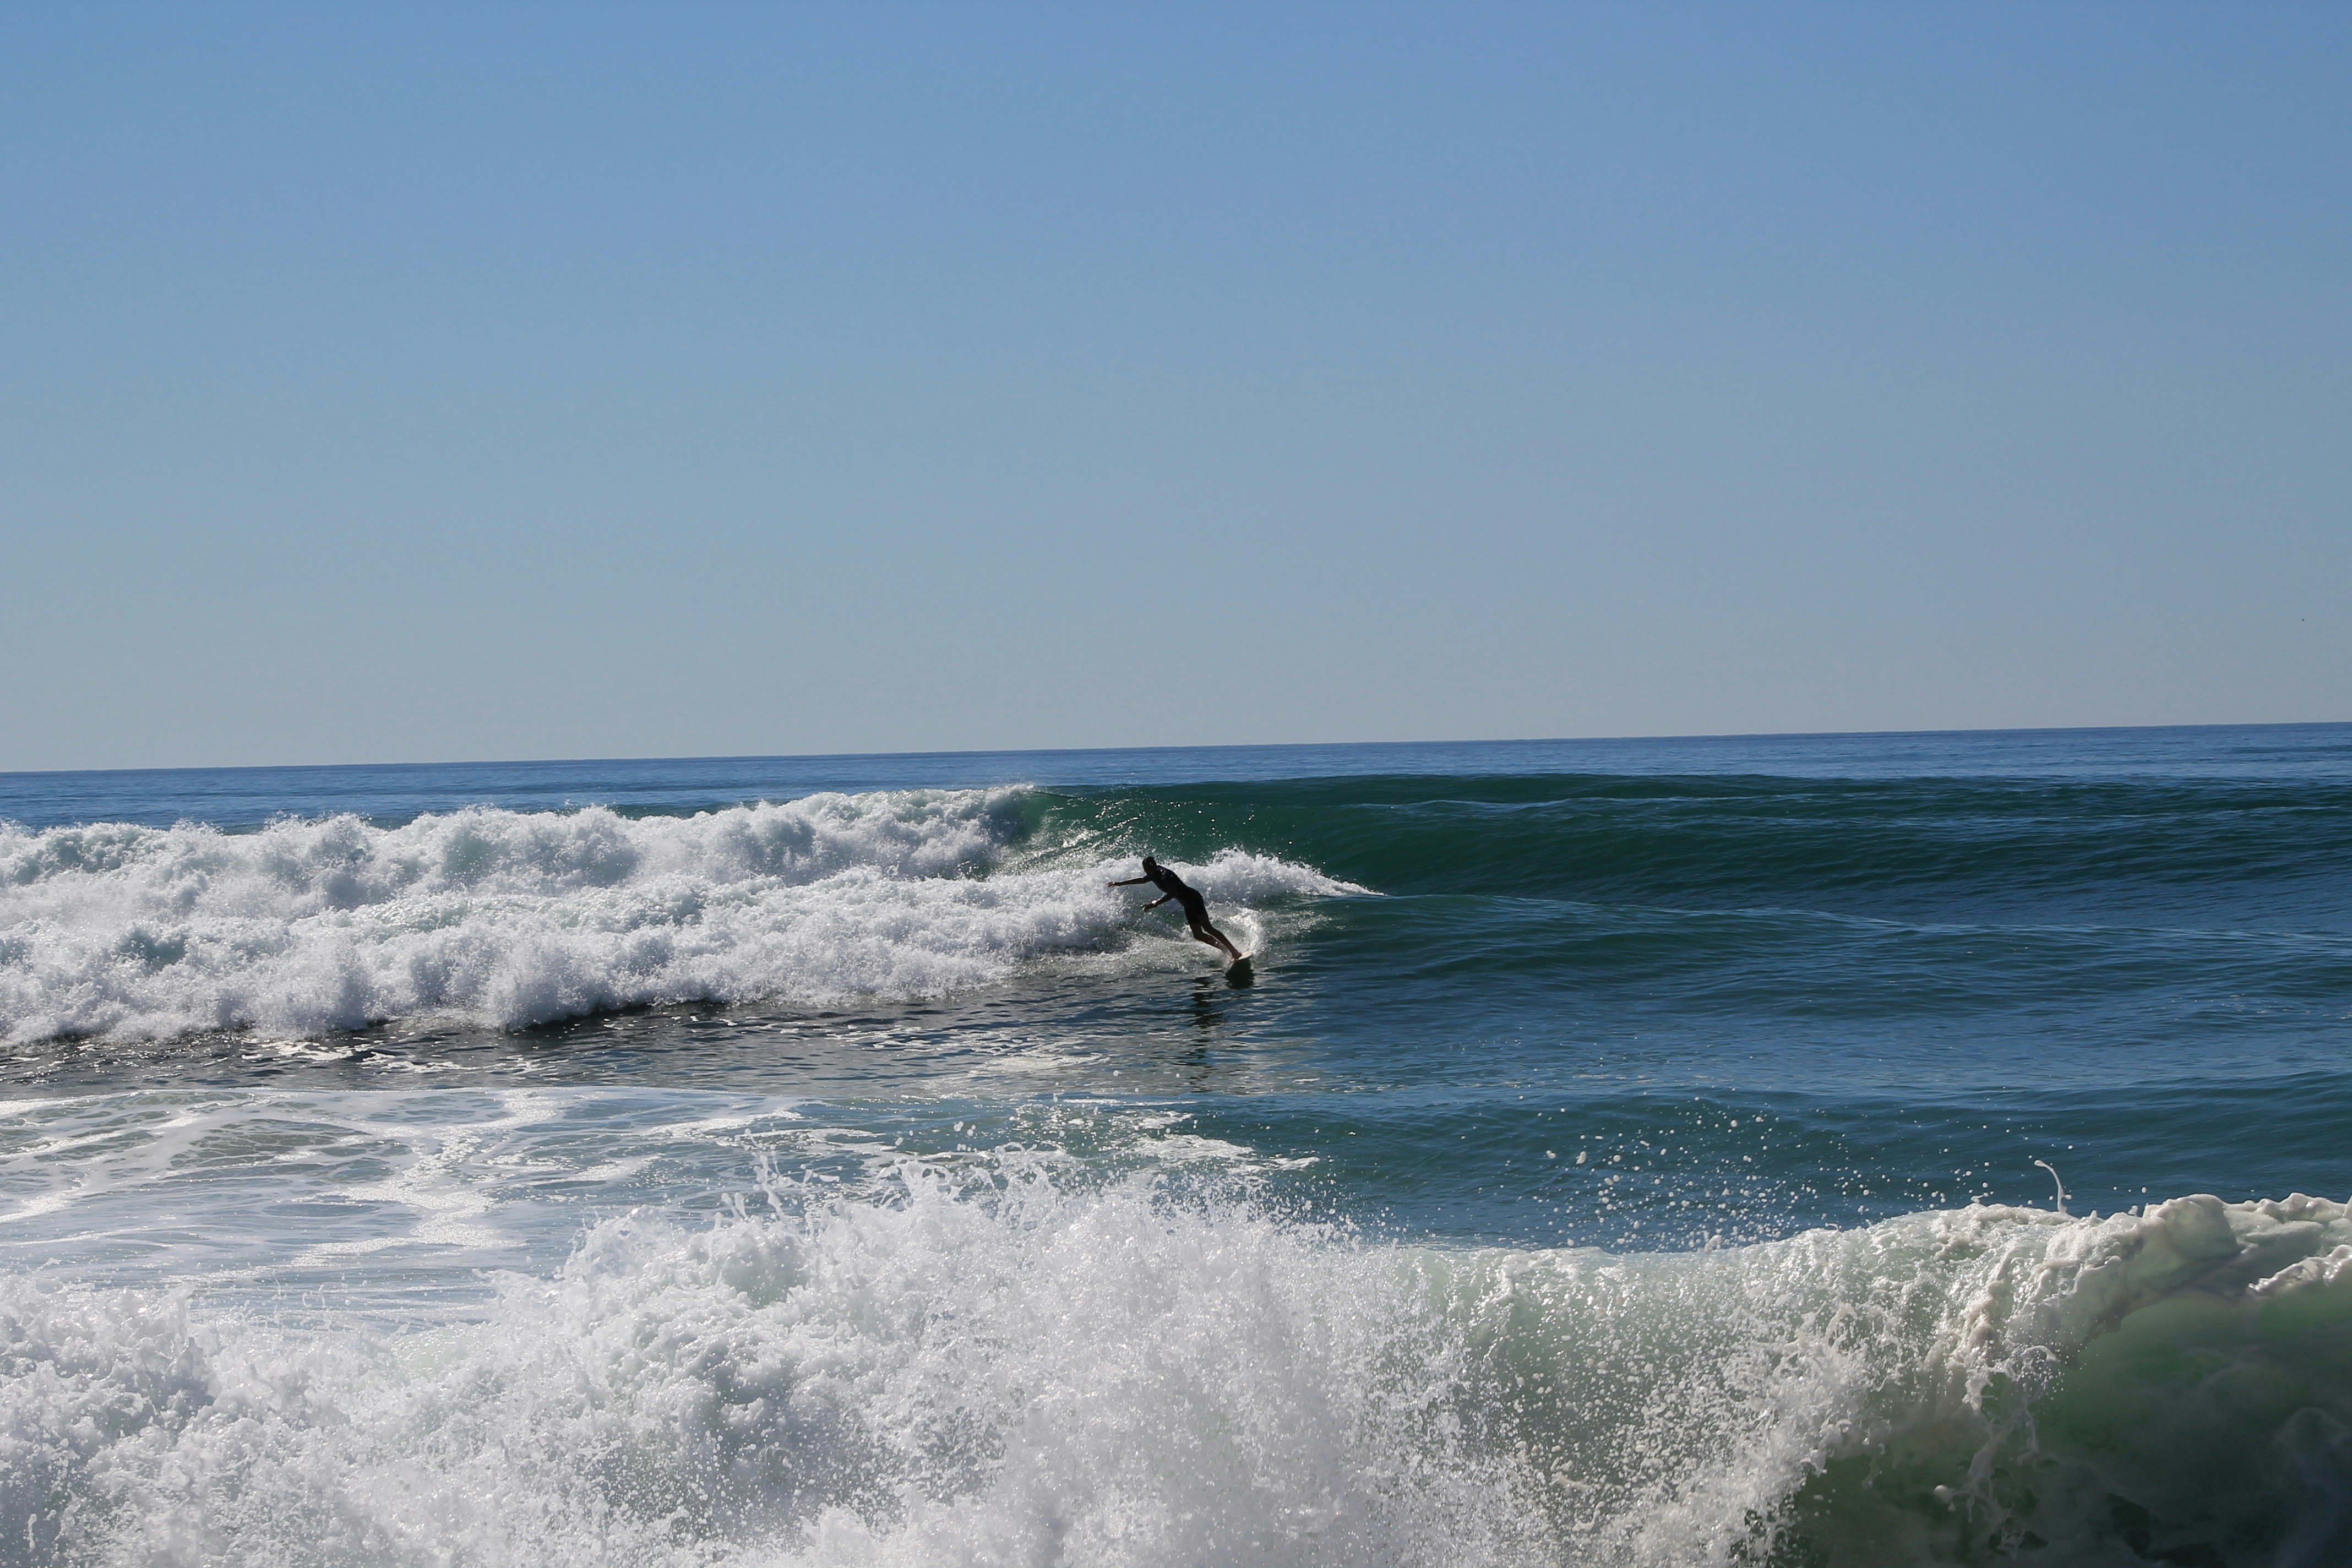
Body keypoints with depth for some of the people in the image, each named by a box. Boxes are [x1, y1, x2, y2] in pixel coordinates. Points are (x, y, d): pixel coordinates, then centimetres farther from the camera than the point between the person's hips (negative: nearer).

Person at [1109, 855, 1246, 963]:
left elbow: (1173, 893, -32)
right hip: (1188, 905, 10)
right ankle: (1226, 949, 3)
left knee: (1207, 927, -21)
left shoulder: (1164, 875, -19)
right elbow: (1142, 880, 29)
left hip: (1194, 899, -10)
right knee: (1198, 935, 3)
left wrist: (1156, 903, -37)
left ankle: (1235, 951, -27)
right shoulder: (1155, 875, 9)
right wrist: (1121, 884, 33)